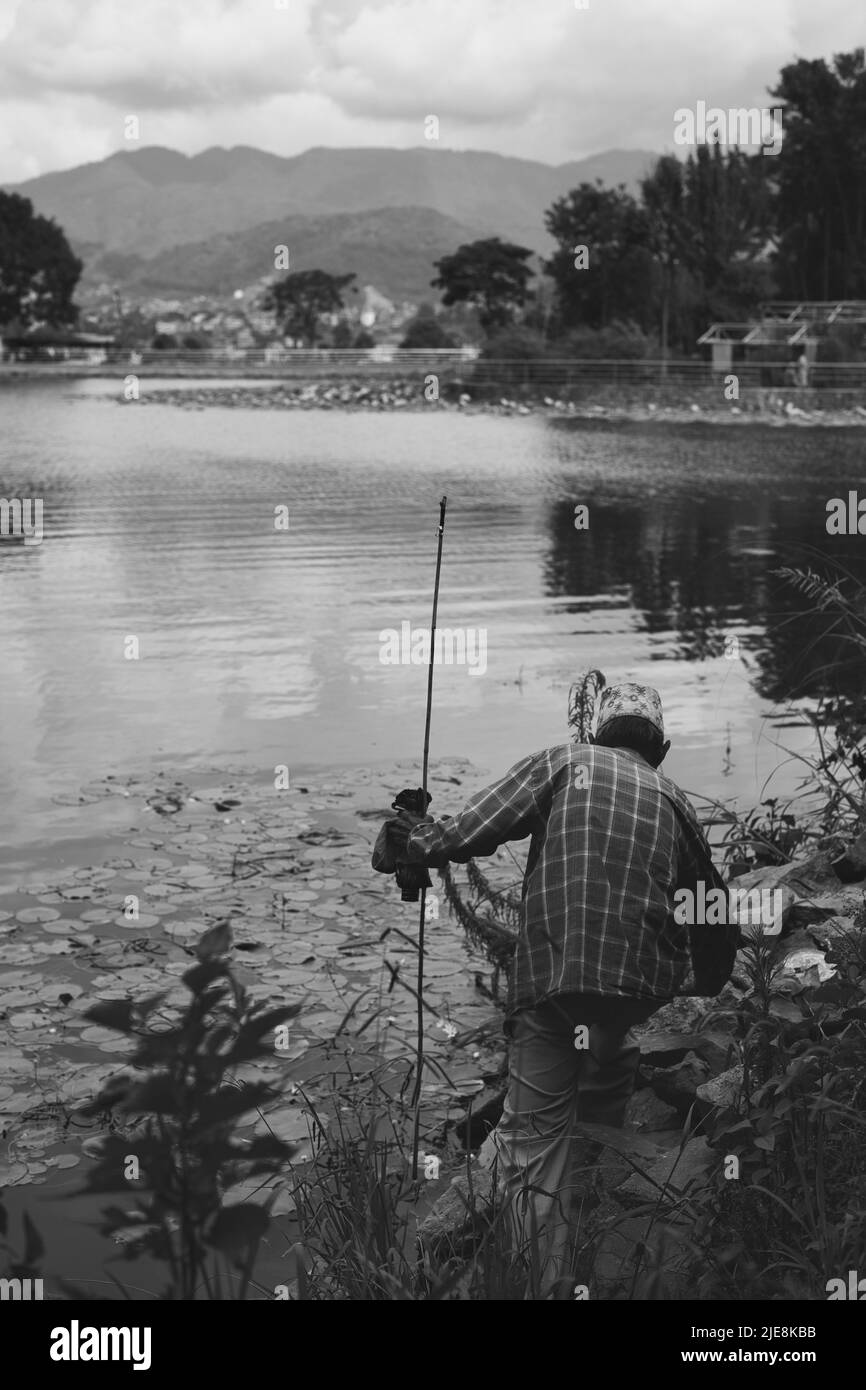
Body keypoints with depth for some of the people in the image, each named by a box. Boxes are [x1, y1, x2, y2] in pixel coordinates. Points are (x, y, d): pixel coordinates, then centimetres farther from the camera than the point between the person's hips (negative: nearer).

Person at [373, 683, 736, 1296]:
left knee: (536, 1136, 4)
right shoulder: (674, 800, 15)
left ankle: (550, 1279, 0)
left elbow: (472, 830, -5)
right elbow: (715, 916, 21)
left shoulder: (565, 762, 7)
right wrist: (705, 987, 37)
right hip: (640, 992, 3)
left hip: (548, 982, -3)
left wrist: (416, 843, 12)